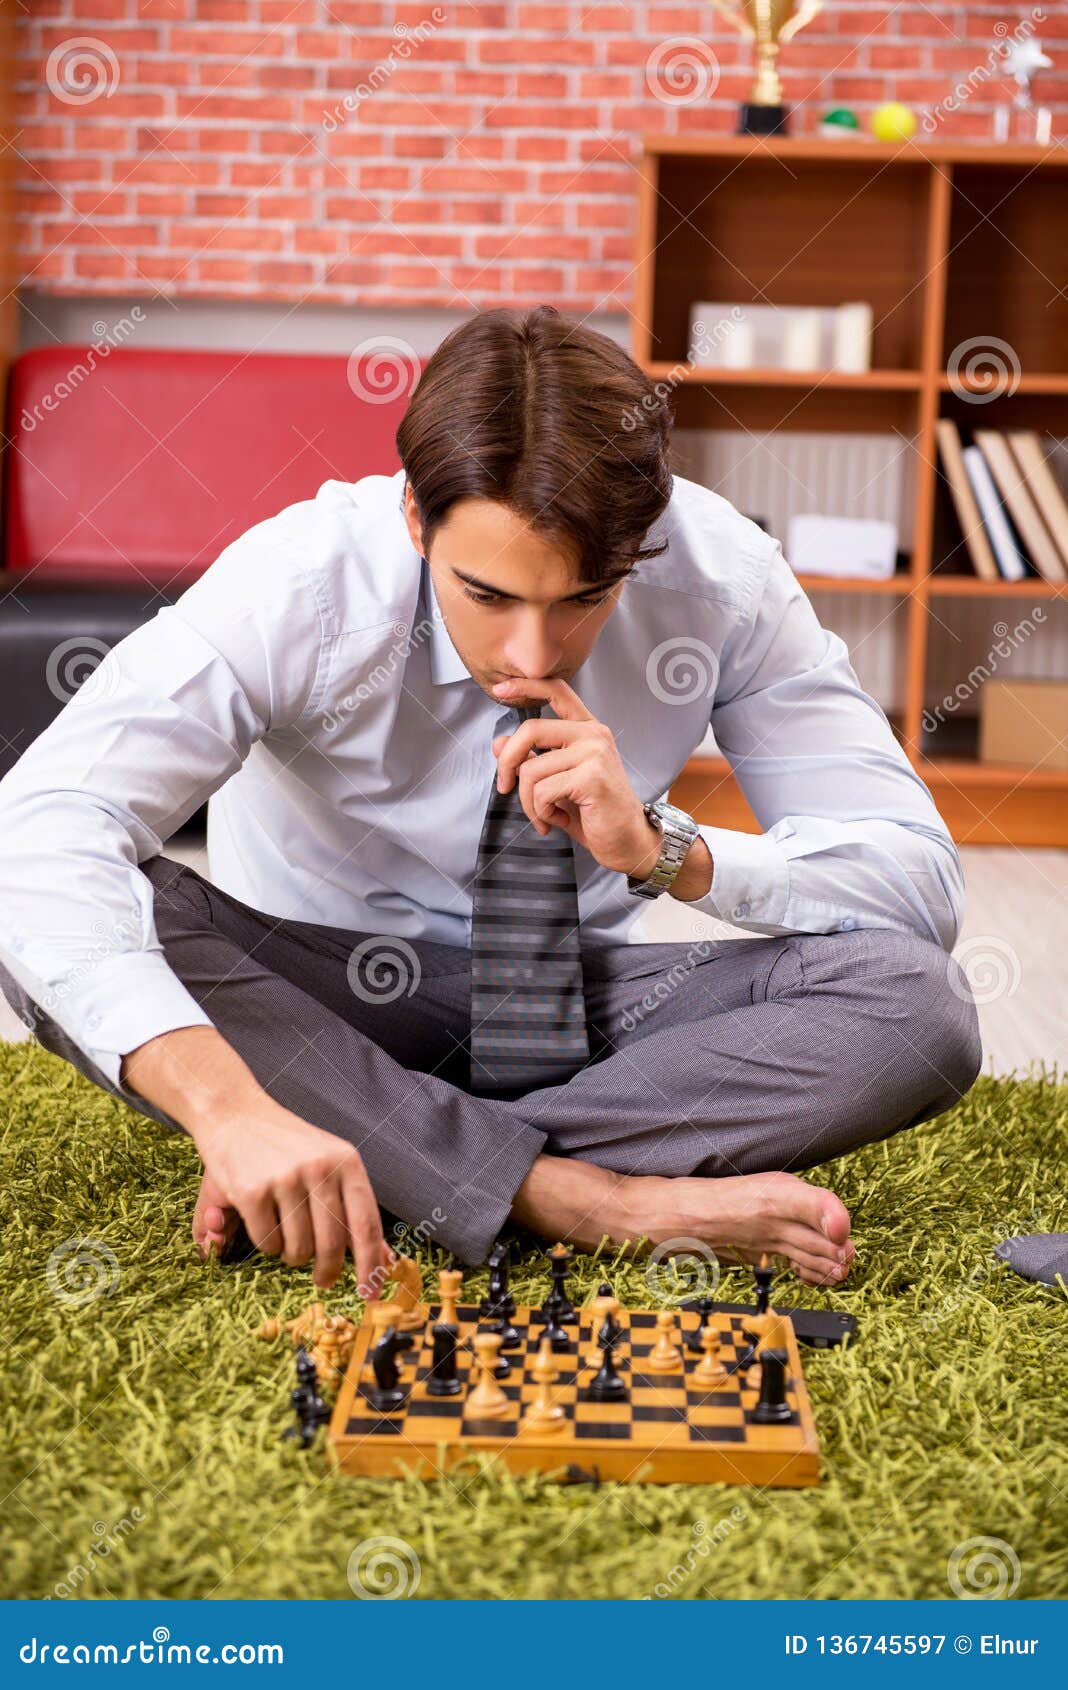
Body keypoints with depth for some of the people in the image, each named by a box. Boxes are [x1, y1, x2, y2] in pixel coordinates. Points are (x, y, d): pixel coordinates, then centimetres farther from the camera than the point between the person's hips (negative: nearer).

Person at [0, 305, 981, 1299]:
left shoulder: (720, 573, -19)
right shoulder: (300, 584, -26)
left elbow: (923, 890, -17)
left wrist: (661, 849, -33)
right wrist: (229, 1107, -54)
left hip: (580, 1005, 2)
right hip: (317, 1000, -1)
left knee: (918, 1003, -25)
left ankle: (397, 1167, -25)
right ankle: (596, 1200, -32)